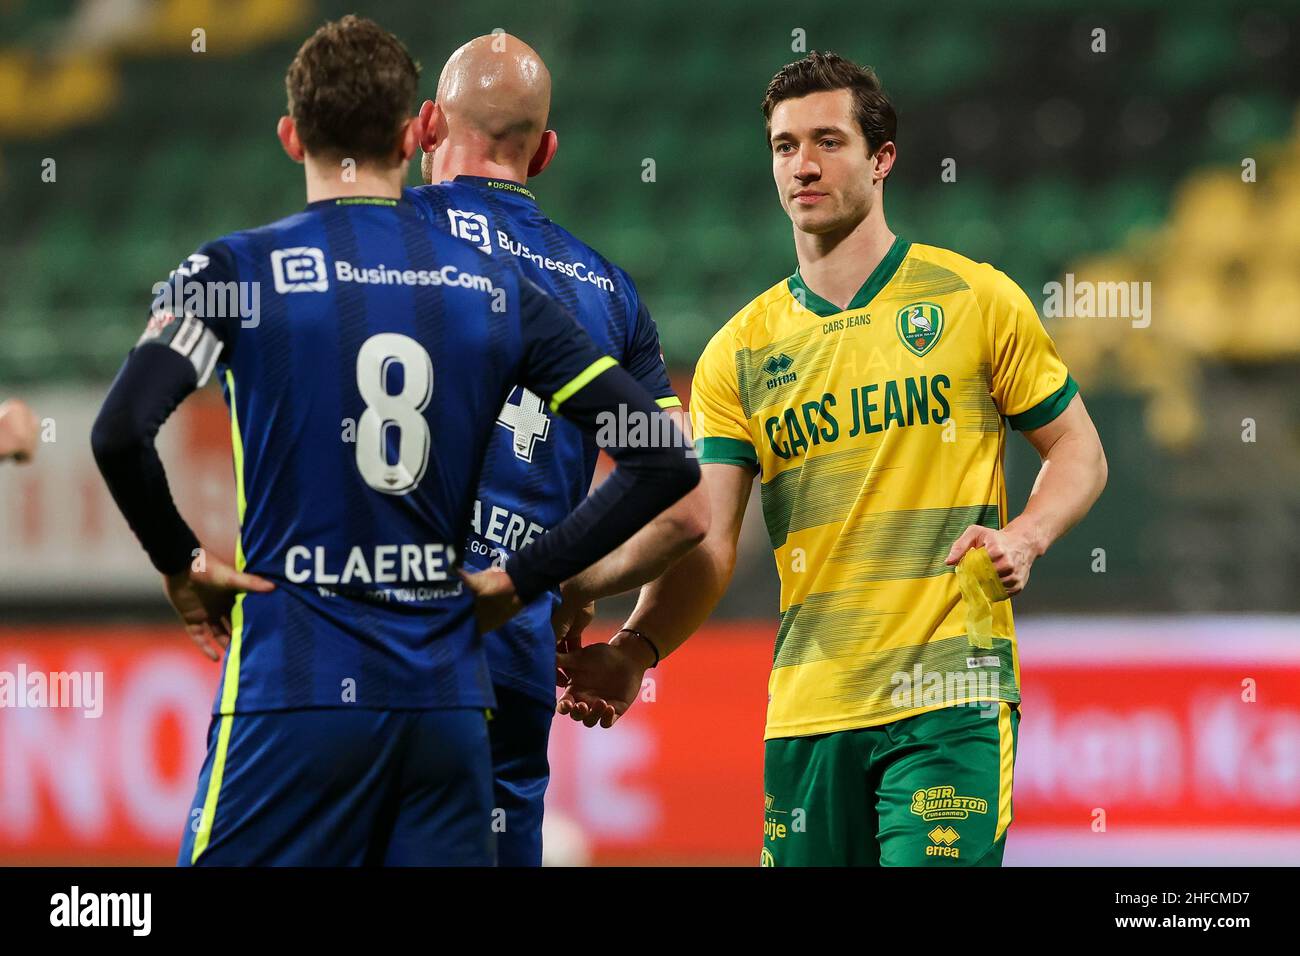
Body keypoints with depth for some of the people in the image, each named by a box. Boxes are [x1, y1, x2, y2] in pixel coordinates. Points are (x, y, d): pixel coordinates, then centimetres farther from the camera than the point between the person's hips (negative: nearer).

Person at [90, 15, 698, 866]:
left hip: (294, 694, -3)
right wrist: (520, 580, 10)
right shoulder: (497, 291, 8)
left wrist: (182, 563, -1)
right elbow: (663, 460, 4)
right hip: (447, 700, 3)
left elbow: (120, 434, -17)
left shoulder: (238, 272, -2)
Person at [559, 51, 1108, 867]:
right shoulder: (739, 352, 9)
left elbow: (1077, 450, 10)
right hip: (806, 707, 3)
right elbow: (705, 543, 1)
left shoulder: (976, 301, 3)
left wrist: (1023, 537, -11)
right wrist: (635, 652, -17)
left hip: (951, 700, -3)